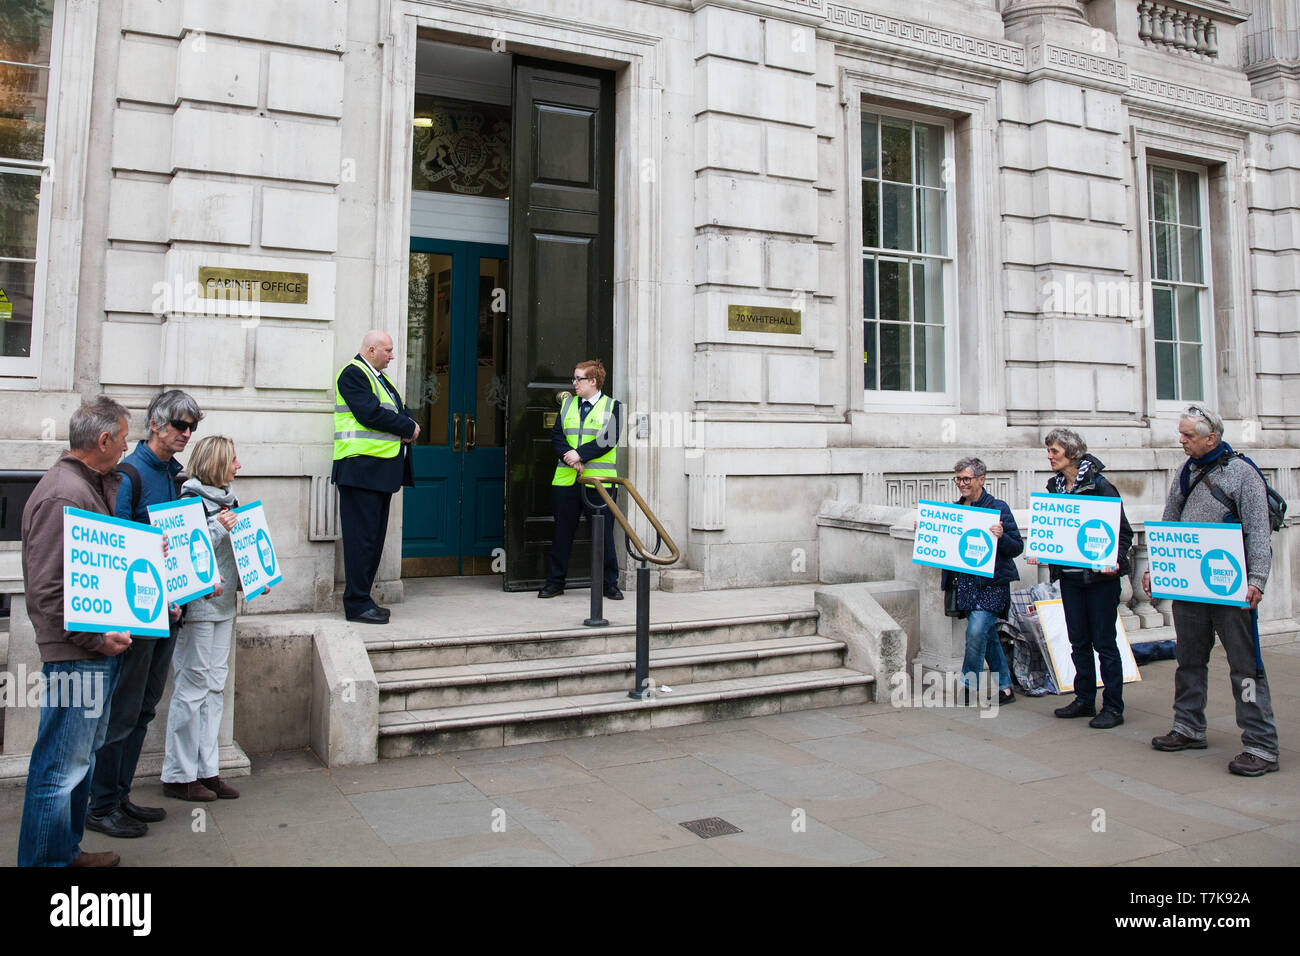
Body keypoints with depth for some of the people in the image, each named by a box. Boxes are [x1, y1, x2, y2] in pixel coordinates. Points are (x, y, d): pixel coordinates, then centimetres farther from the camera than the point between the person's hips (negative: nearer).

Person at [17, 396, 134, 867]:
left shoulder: (94, 485, 14)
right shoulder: (64, 496, -19)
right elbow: (45, 589, -23)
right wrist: (95, 638, -20)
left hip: (99, 647, 11)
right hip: (74, 652, -11)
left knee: (81, 757, 20)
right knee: (60, 767, -1)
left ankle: (67, 850, 32)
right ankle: (45, 858, 11)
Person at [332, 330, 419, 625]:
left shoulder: (378, 377, 22)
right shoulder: (353, 374, -7)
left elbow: (400, 412, 20)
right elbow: (370, 414, -19)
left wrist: (407, 426, -3)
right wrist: (408, 428, -9)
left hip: (380, 470, 9)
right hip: (361, 468, -9)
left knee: (374, 537, 11)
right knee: (362, 537, -7)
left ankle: (362, 598, 19)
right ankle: (357, 603, -1)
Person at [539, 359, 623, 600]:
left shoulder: (613, 406, 3)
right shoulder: (567, 404, 15)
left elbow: (608, 440, -9)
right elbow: (556, 436, 6)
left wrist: (580, 454, -16)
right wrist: (569, 455, -11)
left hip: (599, 480, -3)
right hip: (566, 480, 3)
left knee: (604, 534, 2)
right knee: (562, 532, 8)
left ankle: (610, 584, 14)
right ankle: (555, 582, 18)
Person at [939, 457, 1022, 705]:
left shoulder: (997, 507, -6)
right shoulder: (954, 509, 12)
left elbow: (1017, 547, -7)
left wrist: (1001, 537, -26)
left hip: (991, 583, -6)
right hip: (965, 581, 6)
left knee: (976, 631, -17)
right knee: (988, 635, 12)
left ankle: (969, 684, -3)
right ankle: (1005, 689, 23)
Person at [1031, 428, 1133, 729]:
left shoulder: (1098, 485, -11)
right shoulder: (1055, 485, 9)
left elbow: (1123, 531, -9)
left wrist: (1114, 560, -22)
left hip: (1099, 576, -6)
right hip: (1068, 574, 7)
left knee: (1104, 642, 0)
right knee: (1079, 641, 13)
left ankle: (1113, 707, 9)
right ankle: (1084, 700, 24)